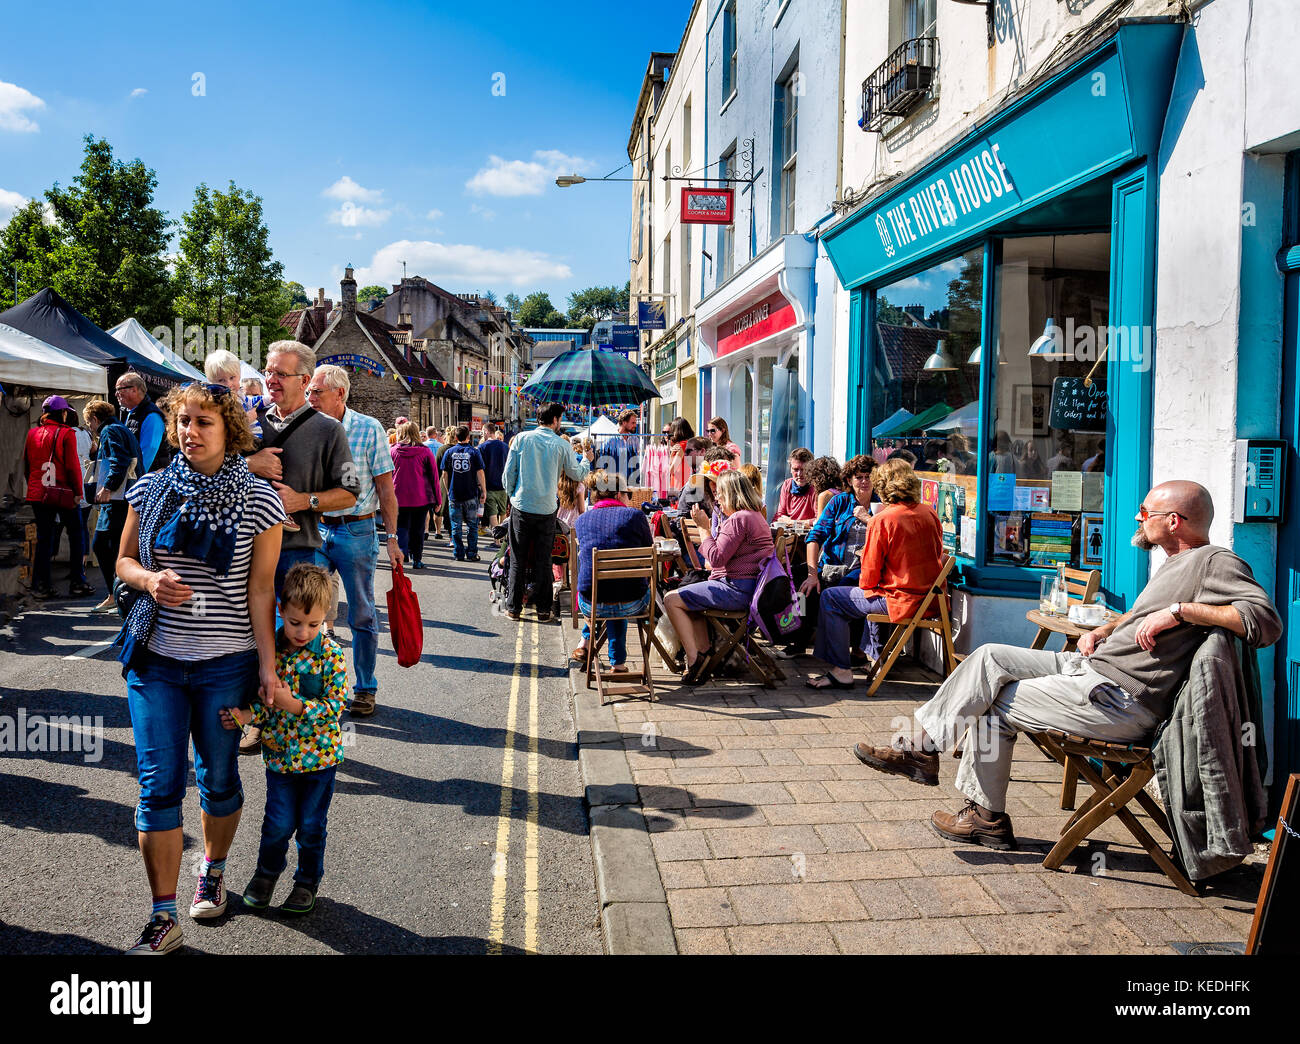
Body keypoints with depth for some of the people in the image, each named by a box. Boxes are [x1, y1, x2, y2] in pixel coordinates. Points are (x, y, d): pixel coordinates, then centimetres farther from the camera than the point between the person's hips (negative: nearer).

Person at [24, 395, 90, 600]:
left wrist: (34, 487, 20)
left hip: (38, 494, 5)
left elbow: (26, 465, 11)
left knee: (43, 538, 9)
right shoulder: (66, 433, -8)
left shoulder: (32, 433, 6)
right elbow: (72, 465, -12)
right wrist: (78, 492, -7)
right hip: (64, 494, -5)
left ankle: (40, 587, 9)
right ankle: (77, 584, 7)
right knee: (75, 537, 7)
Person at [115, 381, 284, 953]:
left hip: (227, 663, -2)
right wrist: (150, 579, -12)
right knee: (158, 784, 1)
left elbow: (260, 589, -4)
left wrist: (267, 664, -8)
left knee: (219, 778, 12)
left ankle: (214, 868, 40)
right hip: (155, 658, 2)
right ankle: (163, 917, 11)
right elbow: (124, 561, 12)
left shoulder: (259, 500, -5)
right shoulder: (151, 489, 2)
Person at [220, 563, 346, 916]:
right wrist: (244, 715, -18)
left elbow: (336, 706, -14)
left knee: (311, 825, 10)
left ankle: (308, 880, 33)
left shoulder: (331, 654, -13)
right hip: (280, 752, 2)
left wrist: (295, 704, -24)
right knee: (279, 822, 6)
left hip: (320, 754, -2)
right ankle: (267, 871, 36)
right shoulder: (269, 650, -5)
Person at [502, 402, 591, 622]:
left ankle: (514, 607, 11)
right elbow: (577, 474, 7)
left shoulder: (522, 438, -1)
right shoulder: (561, 444, -3)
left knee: (518, 560, 8)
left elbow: (509, 472, -1)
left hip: (521, 507, 0)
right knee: (543, 561, 9)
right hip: (547, 510, 0)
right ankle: (543, 610, 12)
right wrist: (587, 461, 27)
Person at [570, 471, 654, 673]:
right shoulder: (635, 515, -1)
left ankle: (586, 642, 43)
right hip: (632, 604, -2)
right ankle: (617, 662, 34)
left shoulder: (582, 520, 7)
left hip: (591, 605, 2)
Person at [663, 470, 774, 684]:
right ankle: (703, 651, 18)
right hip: (748, 588, 11)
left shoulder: (739, 519, -17)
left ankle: (694, 658, -9)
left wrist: (704, 528, -11)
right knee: (690, 596, 28)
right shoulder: (755, 516, 18)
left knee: (672, 600, -6)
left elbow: (717, 558, -20)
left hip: (736, 590, -11)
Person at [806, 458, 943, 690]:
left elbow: (869, 577, -13)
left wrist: (866, 586, 10)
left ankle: (841, 671, 3)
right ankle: (875, 658, 41)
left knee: (830, 599, 4)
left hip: (902, 601, -8)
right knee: (874, 594, 36)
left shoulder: (882, 520, -16)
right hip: (931, 599, 8)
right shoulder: (930, 513, 3)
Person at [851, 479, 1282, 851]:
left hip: (1118, 700, -10)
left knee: (998, 703, -5)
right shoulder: (1176, 563, 18)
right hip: (1093, 666, 10)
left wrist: (1180, 610, -25)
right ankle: (921, 745, 1)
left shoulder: (1215, 562, -11)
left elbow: (1267, 622, -26)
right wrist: (1103, 630, 16)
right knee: (991, 658, 2)